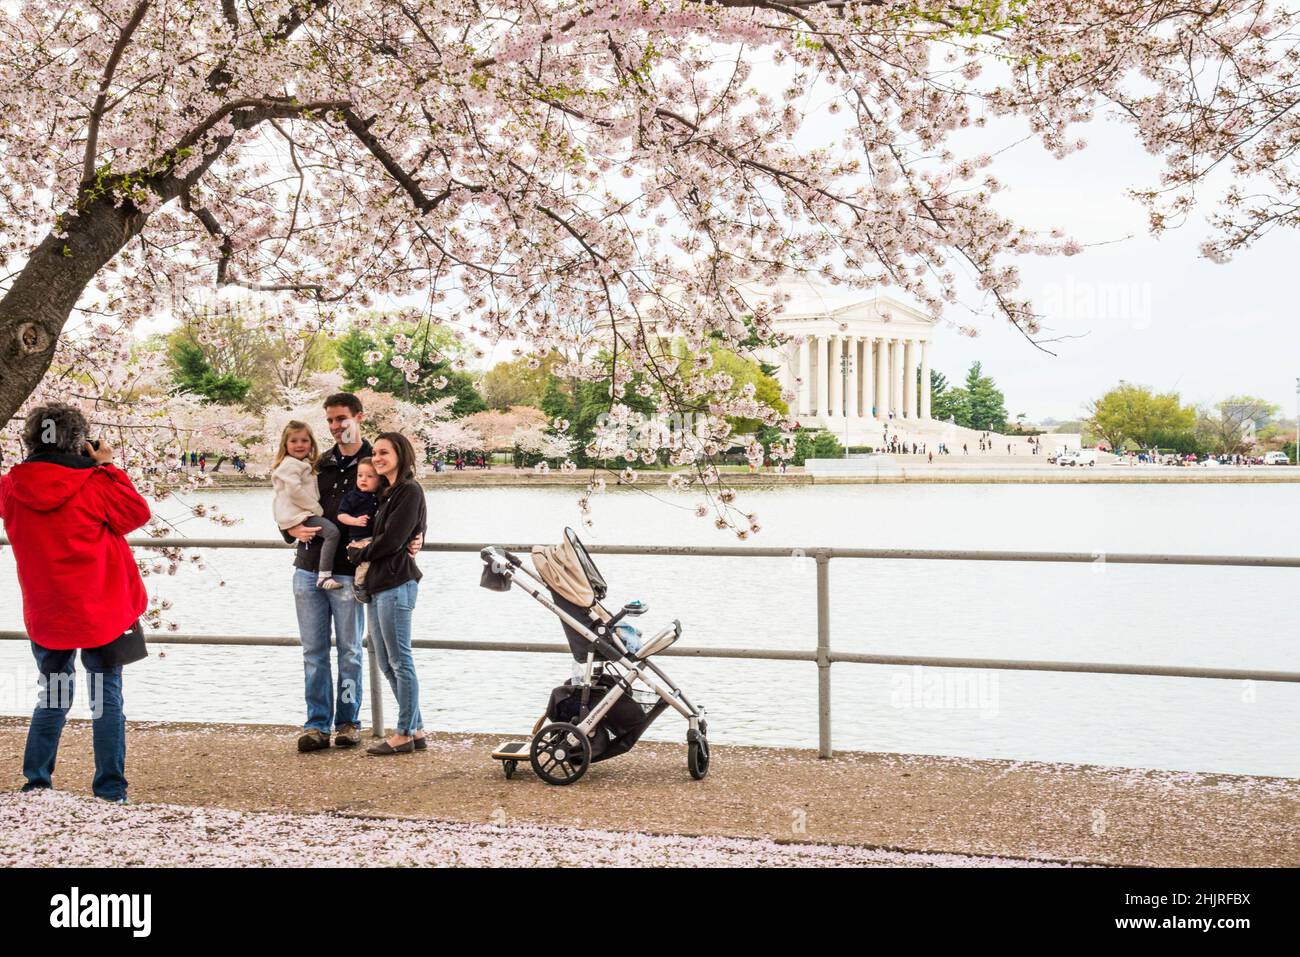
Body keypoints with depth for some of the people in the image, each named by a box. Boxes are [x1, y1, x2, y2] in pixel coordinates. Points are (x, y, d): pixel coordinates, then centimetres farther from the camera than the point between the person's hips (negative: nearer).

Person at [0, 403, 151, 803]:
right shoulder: (94, 485, -16)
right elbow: (137, 513, -4)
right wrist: (107, 467, -1)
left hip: (46, 615, 3)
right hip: (101, 611, -3)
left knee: (52, 696, 19)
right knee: (106, 698, 5)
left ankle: (36, 782, 18)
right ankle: (110, 790, 6)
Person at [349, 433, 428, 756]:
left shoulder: (410, 491, -9)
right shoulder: (388, 493, 20)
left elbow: (391, 540, -15)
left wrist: (357, 552, -2)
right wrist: (363, 549, 1)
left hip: (396, 583, -10)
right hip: (378, 584, 10)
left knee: (400, 661, -4)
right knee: (386, 662, 11)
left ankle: (405, 735, 2)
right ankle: (415, 729, 17)